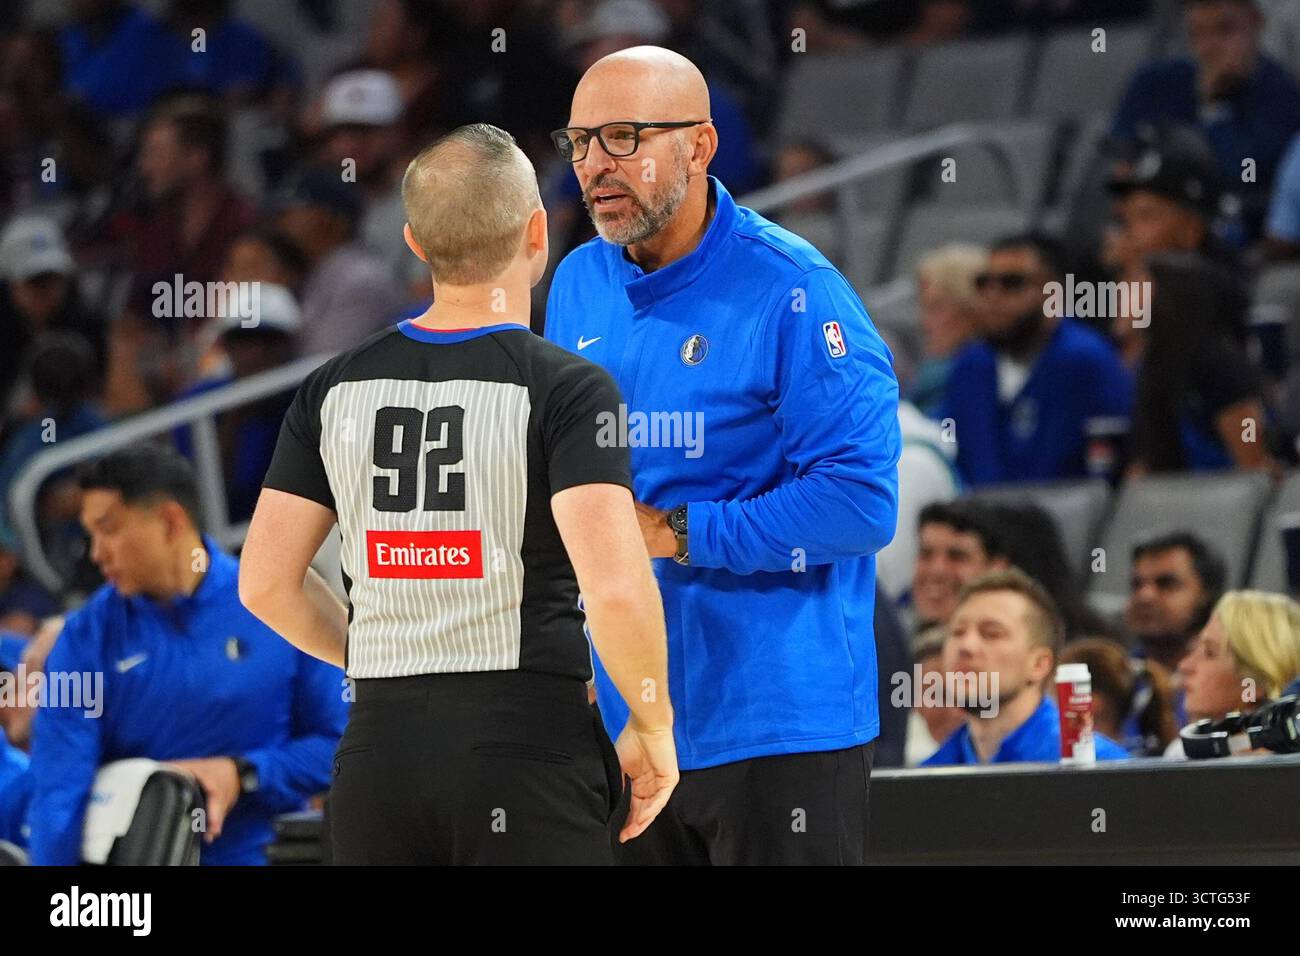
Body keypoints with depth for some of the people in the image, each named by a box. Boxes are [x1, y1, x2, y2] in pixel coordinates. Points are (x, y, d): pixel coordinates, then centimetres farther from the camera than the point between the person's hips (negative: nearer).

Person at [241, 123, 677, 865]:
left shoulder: (336, 389, 7)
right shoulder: (567, 390, -8)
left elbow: (267, 586, 8)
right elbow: (615, 588, -19)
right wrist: (653, 727, -3)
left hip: (380, 749, 4)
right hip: (530, 746, -4)